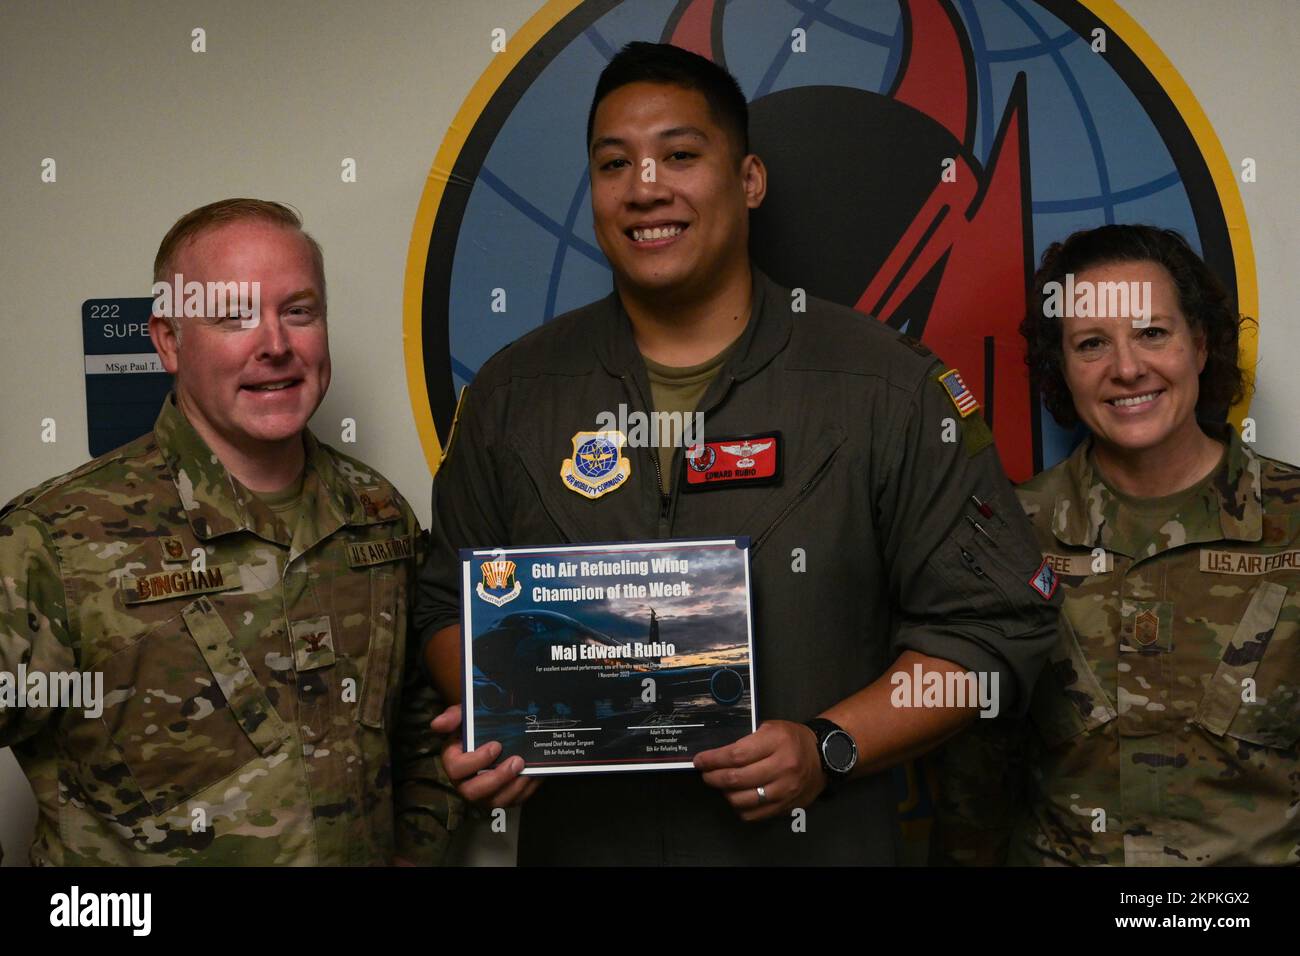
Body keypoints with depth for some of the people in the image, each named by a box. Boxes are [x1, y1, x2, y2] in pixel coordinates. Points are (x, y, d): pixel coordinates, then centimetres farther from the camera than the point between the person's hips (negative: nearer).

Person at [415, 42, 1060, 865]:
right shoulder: (515, 393, 0)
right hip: (577, 841, 3)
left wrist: (830, 748, -19)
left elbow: (994, 621, -8)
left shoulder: (892, 388, -9)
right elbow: (455, 602, 9)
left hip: (814, 844, -2)